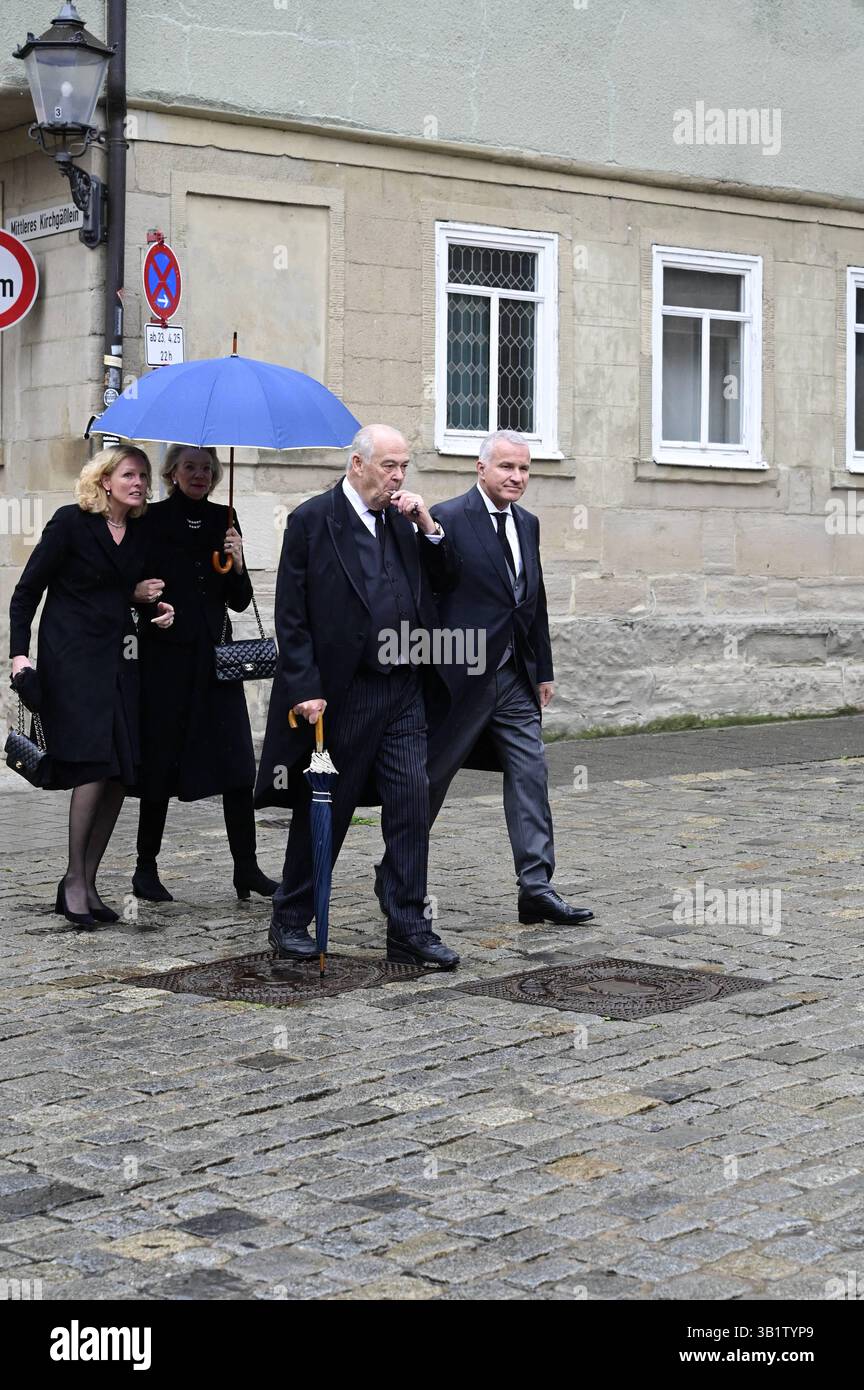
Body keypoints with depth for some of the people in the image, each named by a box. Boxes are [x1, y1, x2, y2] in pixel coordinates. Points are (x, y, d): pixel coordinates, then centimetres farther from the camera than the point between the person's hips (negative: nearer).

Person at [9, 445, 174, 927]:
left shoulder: (140, 531, 12)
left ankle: (88, 882, 10)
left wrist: (147, 600, 2)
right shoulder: (71, 522, -5)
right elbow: (28, 589, -4)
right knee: (94, 767, -16)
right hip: (74, 657, -6)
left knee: (121, 775, 0)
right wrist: (20, 651, -13)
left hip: (120, 660, 6)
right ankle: (74, 881, -5)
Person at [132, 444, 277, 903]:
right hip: (166, 655, -3)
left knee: (237, 763, -2)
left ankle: (246, 867, 3)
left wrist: (237, 566, -7)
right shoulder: (152, 520, 0)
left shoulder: (222, 521, 10)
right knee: (160, 759, 2)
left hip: (216, 655, 4)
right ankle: (146, 868, 13)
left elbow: (240, 602, 10)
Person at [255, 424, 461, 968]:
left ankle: (410, 929, 5)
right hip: (341, 694, -5)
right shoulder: (312, 520, -6)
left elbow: (447, 581, 14)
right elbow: (292, 616, -9)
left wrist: (429, 527, -1)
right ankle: (290, 921, 22)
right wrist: (305, 690, -15)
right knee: (324, 813, 6)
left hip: (403, 691, 5)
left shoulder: (402, 519, 11)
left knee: (412, 804, -1)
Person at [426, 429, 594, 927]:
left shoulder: (528, 524, 12)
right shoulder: (448, 519, -11)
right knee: (430, 779, 6)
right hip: (460, 677, -6)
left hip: (515, 679, 6)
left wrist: (544, 671, 15)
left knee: (531, 775, -1)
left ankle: (537, 887, 0)